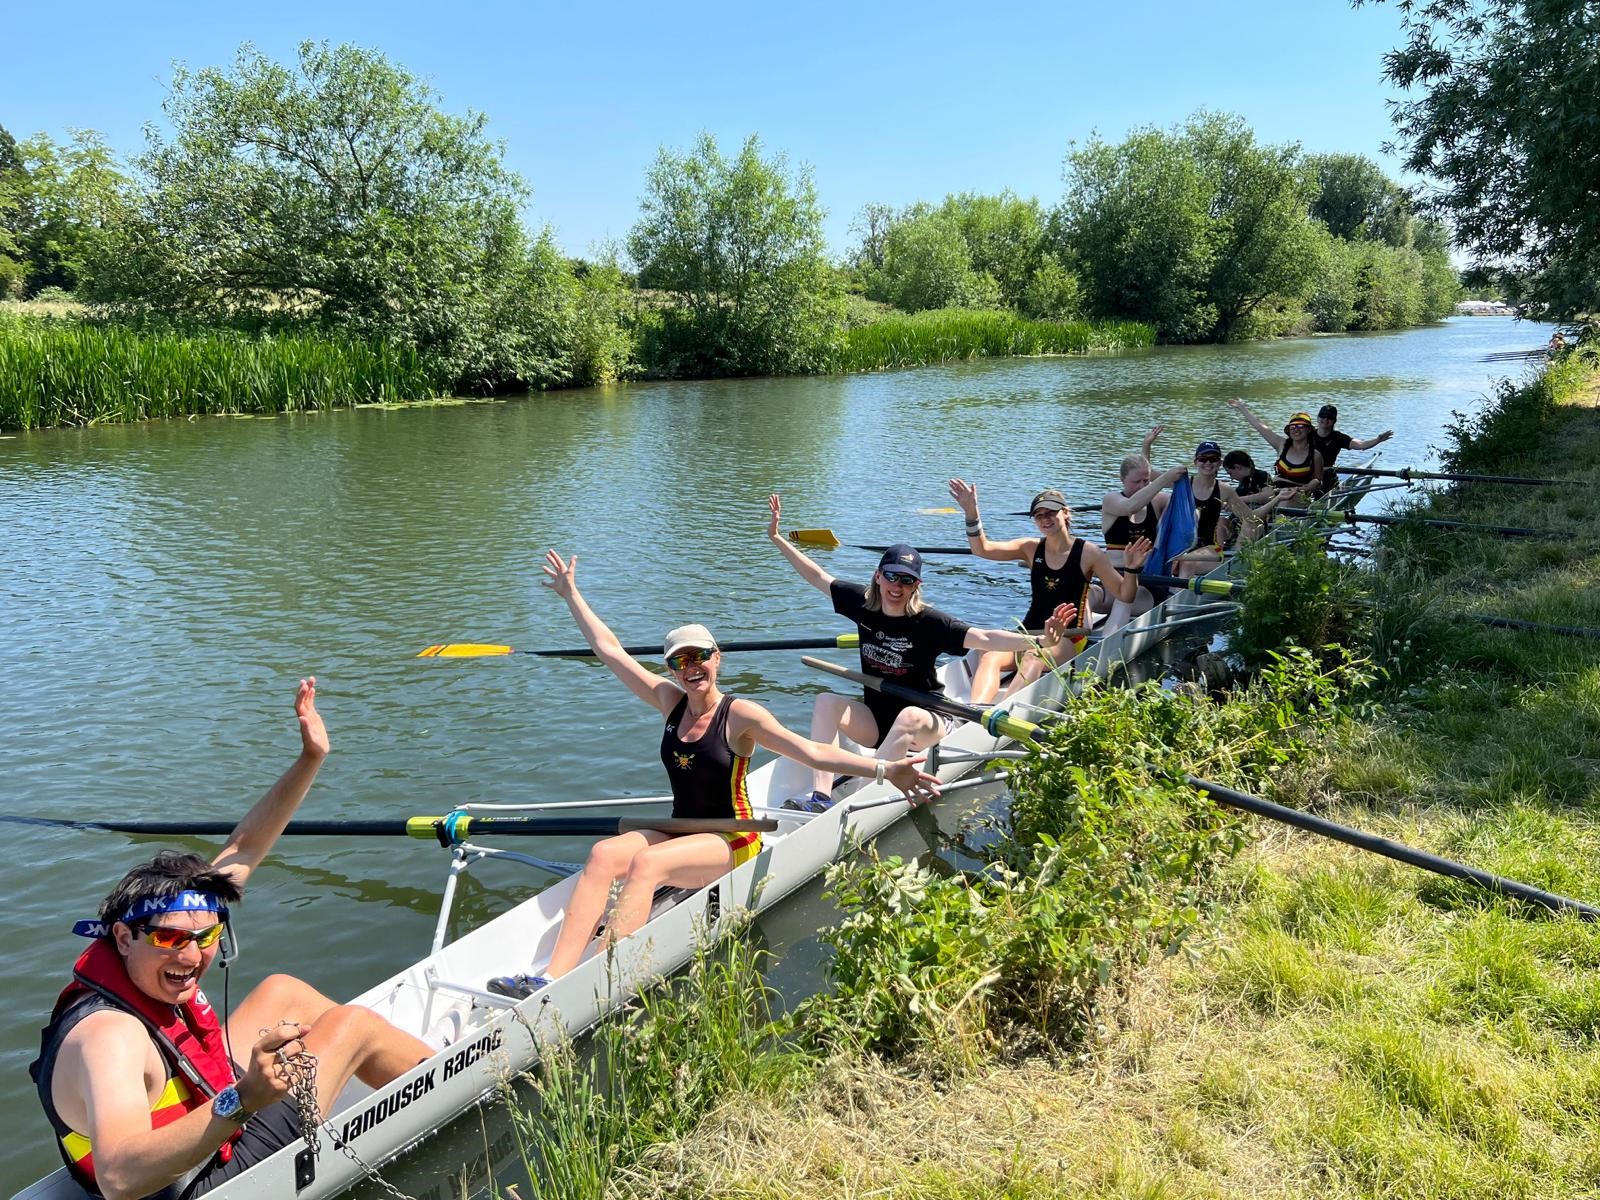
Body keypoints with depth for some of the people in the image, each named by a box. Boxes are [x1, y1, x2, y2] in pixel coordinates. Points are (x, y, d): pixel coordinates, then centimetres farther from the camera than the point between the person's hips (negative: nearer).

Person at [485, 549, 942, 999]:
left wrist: (884, 770, -33)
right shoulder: (670, 702, 5)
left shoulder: (740, 715, -11)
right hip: (679, 833, 5)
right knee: (604, 854, -22)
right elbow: (609, 649, 11)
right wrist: (571, 594, 15)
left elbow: (812, 752, -21)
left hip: (731, 842, -5)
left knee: (646, 863, -31)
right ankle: (553, 977, -32)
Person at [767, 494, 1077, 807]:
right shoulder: (863, 603, -3)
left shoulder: (929, 622, -16)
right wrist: (777, 538, 7)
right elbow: (817, 577, 6)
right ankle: (820, 795, -34)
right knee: (827, 701, -21)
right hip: (874, 719, 4)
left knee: (909, 717, -37)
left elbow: (984, 639, -25)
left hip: (925, 723, -4)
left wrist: (1039, 641, -39)